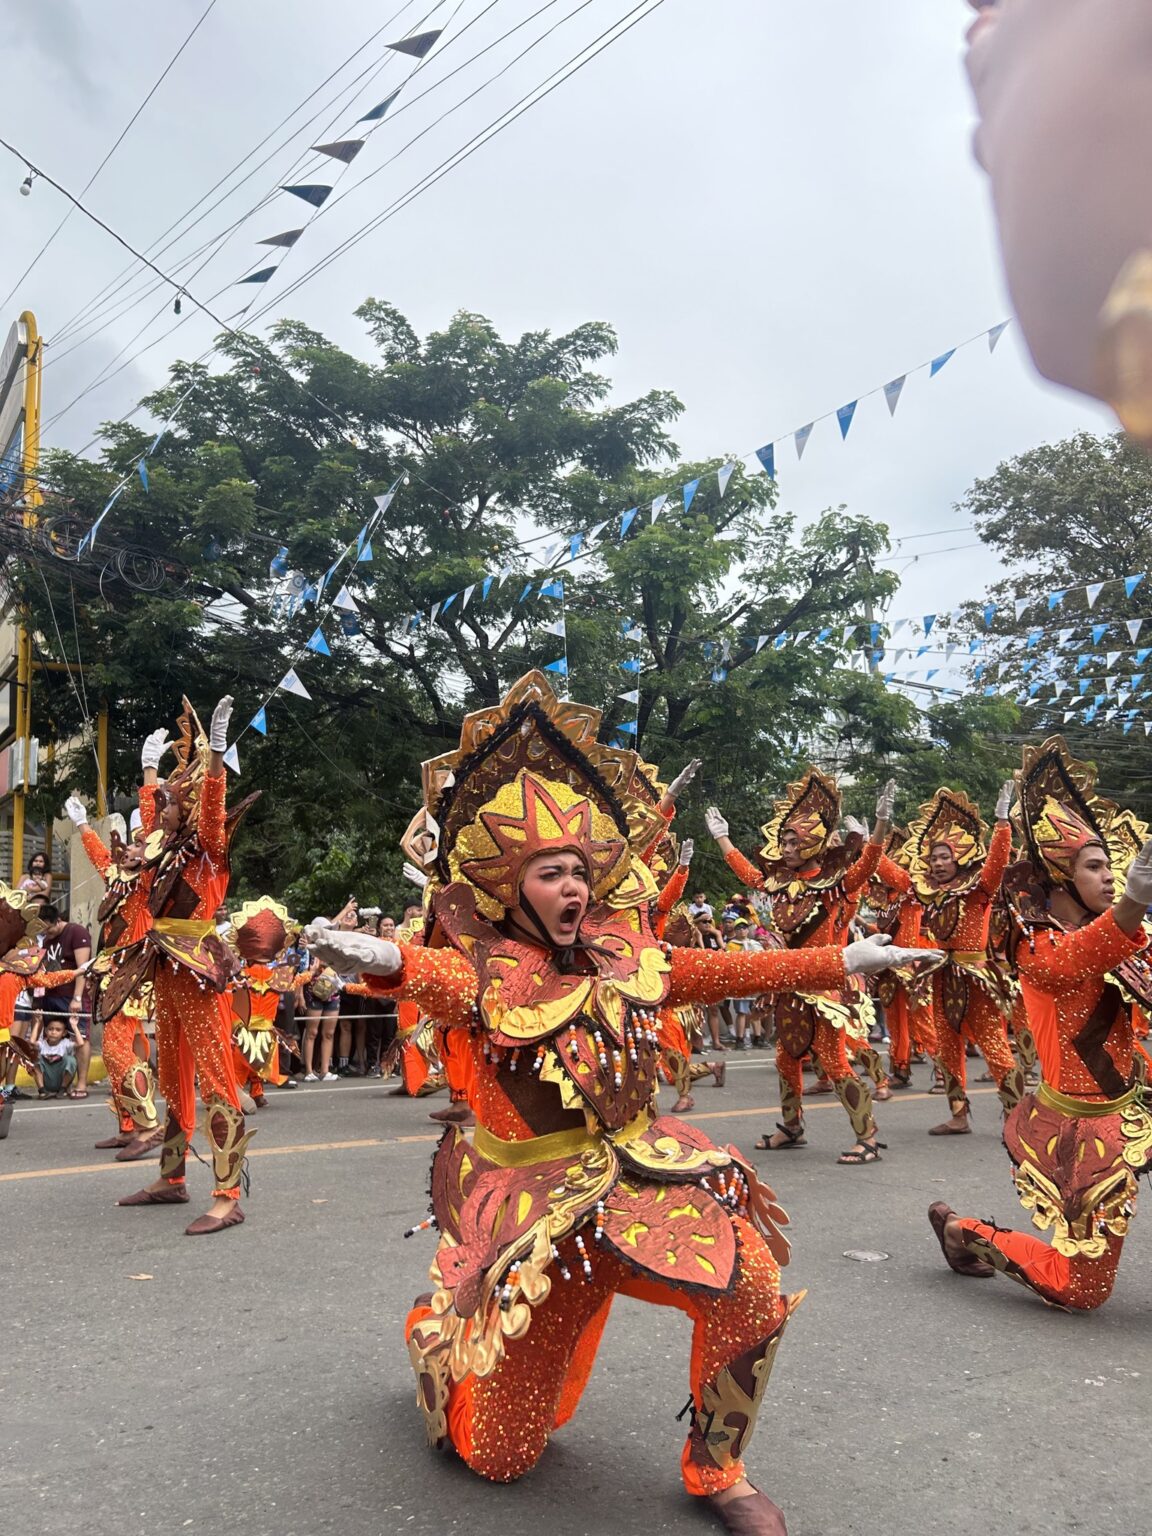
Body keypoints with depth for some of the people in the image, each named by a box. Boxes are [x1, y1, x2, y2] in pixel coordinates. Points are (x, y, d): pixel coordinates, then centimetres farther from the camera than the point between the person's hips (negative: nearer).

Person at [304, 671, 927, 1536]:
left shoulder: (618, 956, 0)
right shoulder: (485, 970, -15)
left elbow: (718, 972, 7)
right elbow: (438, 975, -38)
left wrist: (839, 963, 8)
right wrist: (384, 961, -62)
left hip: (636, 1170, 4)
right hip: (532, 1197, -3)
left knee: (752, 1281, -24)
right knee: (499, 1455, 7)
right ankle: (435, 1330, 42)